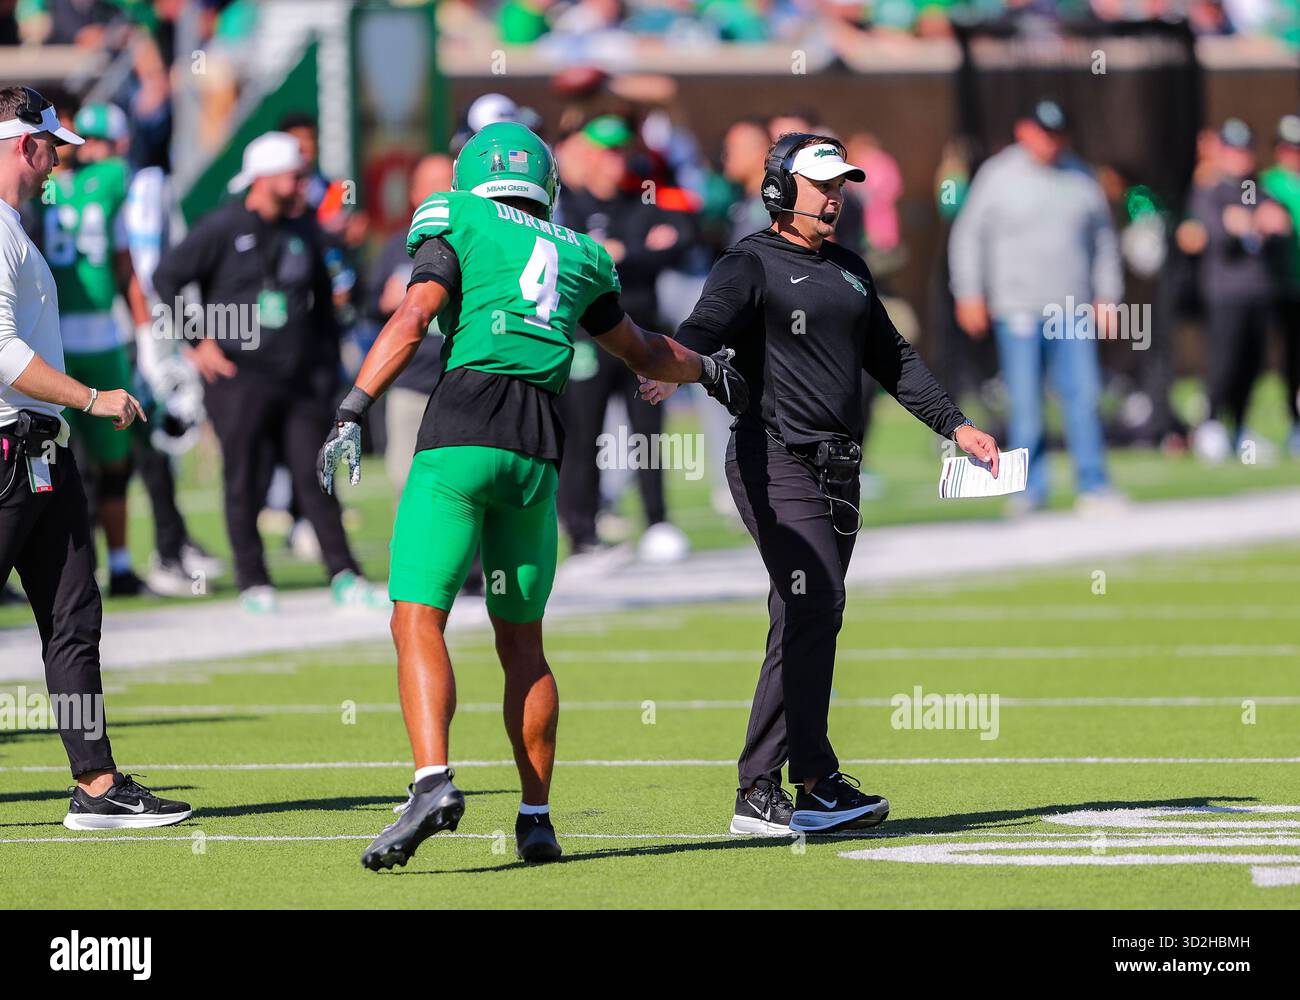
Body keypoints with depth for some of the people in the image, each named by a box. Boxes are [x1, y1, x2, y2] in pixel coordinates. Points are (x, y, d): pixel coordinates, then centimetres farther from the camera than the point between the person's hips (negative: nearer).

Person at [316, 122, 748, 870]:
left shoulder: (456, 224, 9)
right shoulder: (577, 258, 22)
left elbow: (412, 322, -6)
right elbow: (644, 353, 36)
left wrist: (353, 414, -10)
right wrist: (711, 373, 56)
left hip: (459, 440, -4)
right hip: (536, 449, 4)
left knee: (418, 620, -7)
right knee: (521, 640, 16)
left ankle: (434, 781, -28)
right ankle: (537, 819, 15)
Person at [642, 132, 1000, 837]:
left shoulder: (849, 270, 20)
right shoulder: (752, 265, -5)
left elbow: (891, 360, 28)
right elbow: (707, 323, -24)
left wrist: (955, 425, 24)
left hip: (838, 468, 8)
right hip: (777, 458, -8)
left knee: (810, 623, 6)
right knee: (814, 607, -17)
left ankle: (761, 791, 7)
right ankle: (816, 782, -17)